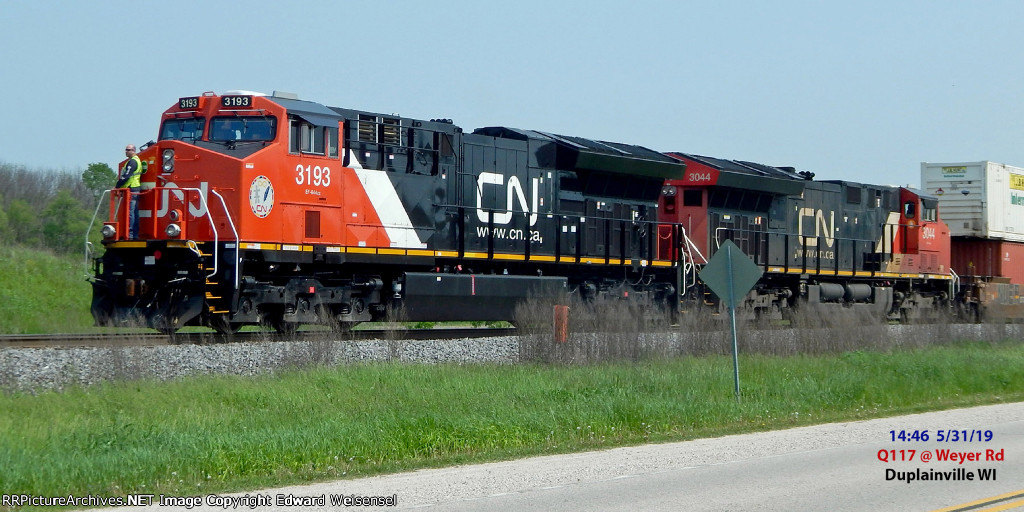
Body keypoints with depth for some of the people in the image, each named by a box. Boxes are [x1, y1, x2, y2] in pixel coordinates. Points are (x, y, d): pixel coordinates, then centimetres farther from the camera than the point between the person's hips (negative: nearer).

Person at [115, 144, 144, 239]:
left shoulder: (132, 162, -12)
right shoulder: (137, 160, 21)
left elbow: (126, 176, -18)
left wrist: (117, 187, -12)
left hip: (131, 189, -11)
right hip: (136, 188, 11)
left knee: (130, 212, -12)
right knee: (135, 212, 10)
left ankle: (129, 233, -16)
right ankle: (135, 234, 10)